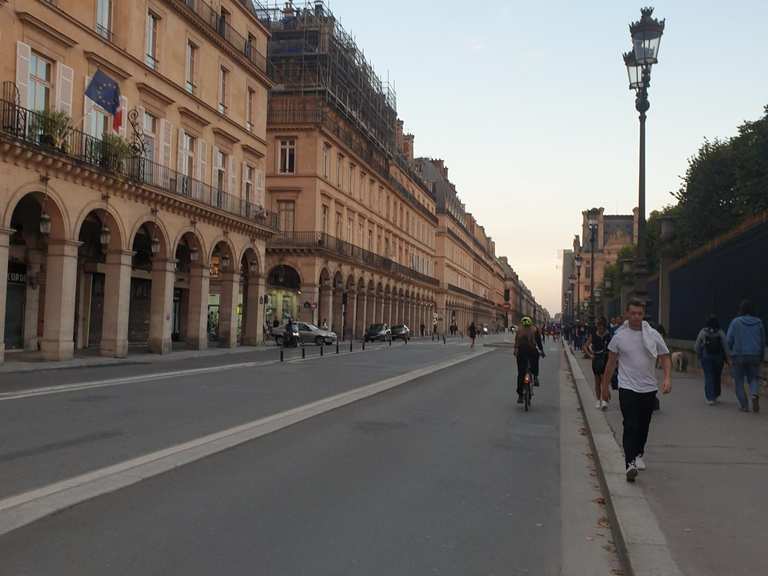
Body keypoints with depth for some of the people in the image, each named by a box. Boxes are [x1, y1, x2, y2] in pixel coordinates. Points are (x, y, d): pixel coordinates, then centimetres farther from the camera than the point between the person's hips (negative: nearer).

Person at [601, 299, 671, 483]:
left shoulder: (653, 335, 1)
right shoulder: (619, 336, -2)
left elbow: (665, 357, 5)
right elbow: (611, 363, 6)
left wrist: (667, 378, -12)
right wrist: (605, 386, 9)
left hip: (649, 388, 3)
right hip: (628, 388, -2)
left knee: (643, 426, 14)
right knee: (630, 426, -13)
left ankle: (638, 453, 37)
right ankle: (630, 463, -16)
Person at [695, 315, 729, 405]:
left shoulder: (703, 332, -4)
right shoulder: (720, 333, -5)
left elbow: (697, 346, -1)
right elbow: (725, 346, -5)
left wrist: (699, 357, 12)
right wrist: (726, 358, 5)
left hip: (706, 357, -1)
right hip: (718, 357, 1)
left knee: (708, 377, 0)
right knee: (717, 377, 15)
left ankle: (710, 398, -8)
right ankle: (715, 395, 28)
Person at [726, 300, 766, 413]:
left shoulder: (736, 322, -6)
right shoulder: (759, 322, 2)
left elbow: (729, 339, -6)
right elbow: (763, 341, 7)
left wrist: (732, 350, 14)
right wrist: (761, 356, 18)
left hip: (739, 355, -2)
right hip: (754, 356, 2)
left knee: (739, 381, 10)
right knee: (753, 378, 14)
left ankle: (744, 405, 5)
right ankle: (755, 394, -16)